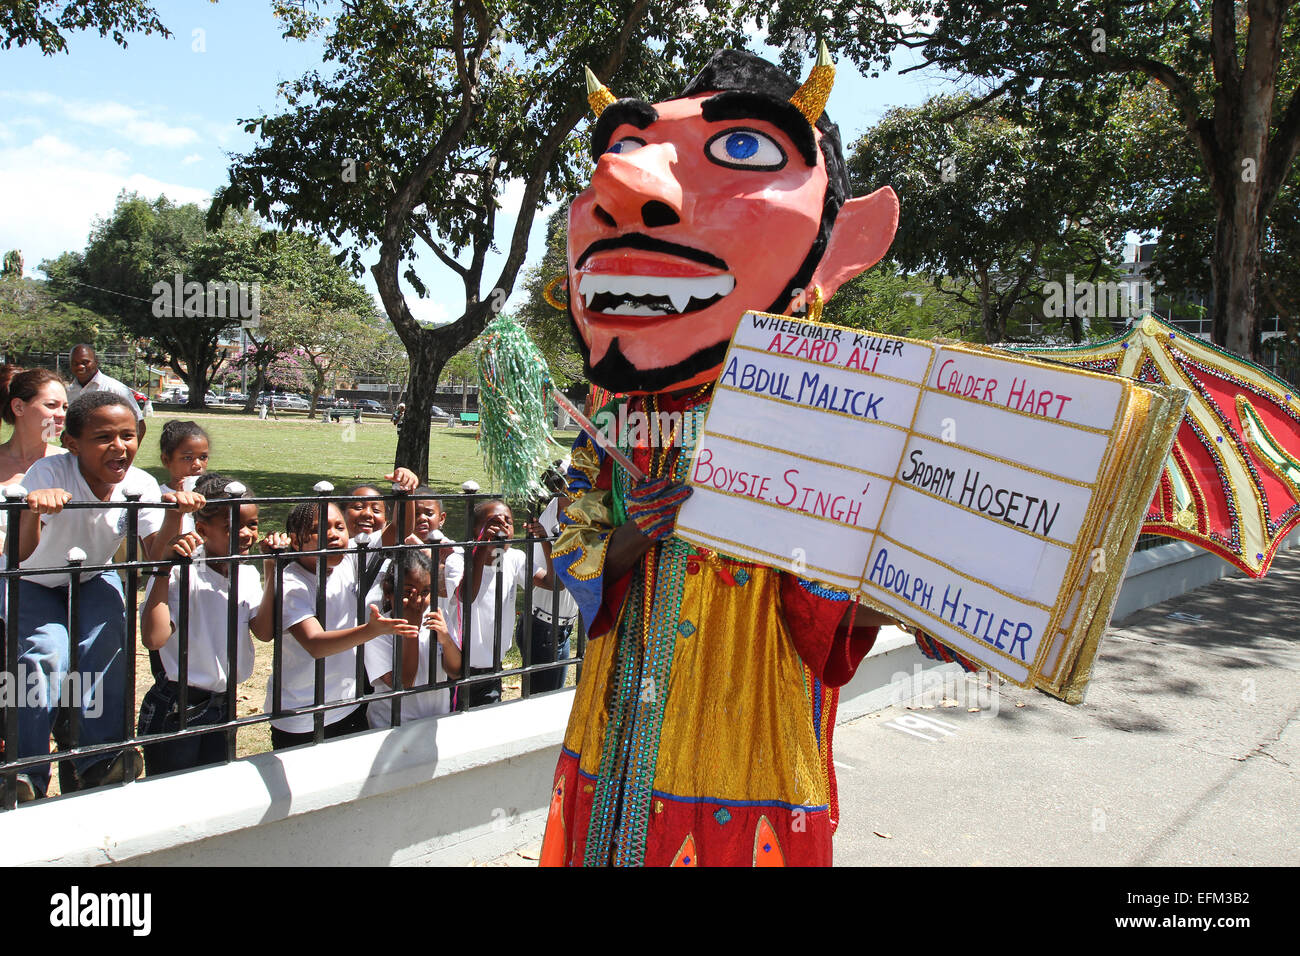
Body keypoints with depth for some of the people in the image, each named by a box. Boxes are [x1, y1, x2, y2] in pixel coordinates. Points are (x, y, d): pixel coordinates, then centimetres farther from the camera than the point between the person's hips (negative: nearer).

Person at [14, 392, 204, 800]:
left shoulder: (140, 484, -20)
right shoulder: (48, 474, -31)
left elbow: (157, 556, -27)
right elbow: (19, 556, -41)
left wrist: (174, 512, -44)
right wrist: (35, 510, -60)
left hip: (93, 580, 2)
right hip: (34, 583, -2)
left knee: (107, 642, -23)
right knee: (47, 653, -24)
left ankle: (99, 759, -7)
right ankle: (26, 774, -7)